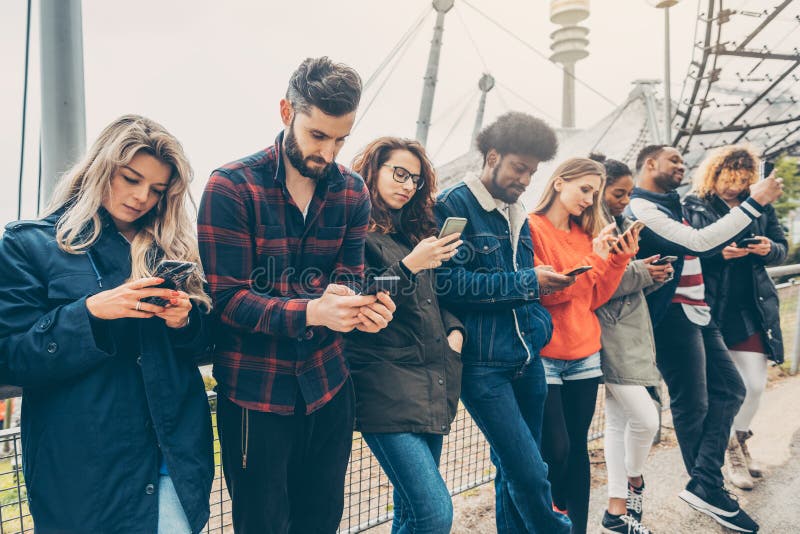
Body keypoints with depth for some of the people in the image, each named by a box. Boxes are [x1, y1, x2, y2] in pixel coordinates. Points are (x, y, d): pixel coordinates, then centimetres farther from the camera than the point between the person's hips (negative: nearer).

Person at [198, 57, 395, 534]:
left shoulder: (353, 191, 3)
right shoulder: (231, 187, -12)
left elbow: (348, 275, 0)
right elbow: (227, 298, -16)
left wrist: (357, 304, -24)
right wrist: (311, 311, -31)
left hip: (328, 383, 5)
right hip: (256, 391, -4)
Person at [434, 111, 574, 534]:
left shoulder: (517, 214, 15)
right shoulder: (454, 206, -8)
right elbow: (447, 282, -19)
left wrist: (540, 324, 4)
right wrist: (526, 281, -16)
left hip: (527, 360, 7)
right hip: (482, 364, -7)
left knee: (515, 470, 16)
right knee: (530, 472, -5)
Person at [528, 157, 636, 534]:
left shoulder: (585, 233, 12)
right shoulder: (531, 228, -8)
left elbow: (594, 298, 9)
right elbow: (540, 293, -16)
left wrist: (619, 260, -4)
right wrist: (594, 260, -15)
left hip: (584, 356, 6)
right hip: (543, 357, -6)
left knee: (577, 448, 11)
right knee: (556, 451, -4)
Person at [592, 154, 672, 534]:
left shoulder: (623, 225, 14)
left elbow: (633, 280, 17)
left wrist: (655, 275, -3)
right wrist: (639, 272, -15)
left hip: (631, 328, 9)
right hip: (609, 331, -8)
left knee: (618, 419, 13)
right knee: (645, 418, -7)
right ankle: (634, 480, 24)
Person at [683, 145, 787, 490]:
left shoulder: (759, 205, 9)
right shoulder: (693, 206, -3)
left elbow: (782, 248, 13)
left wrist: (769, 248, -9)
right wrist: (719, 253, -21)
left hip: (753, 308, 4)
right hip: (713, 308, -4)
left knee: (755, 384, 8)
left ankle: (740, 441, 35)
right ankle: (730, 451, 25)